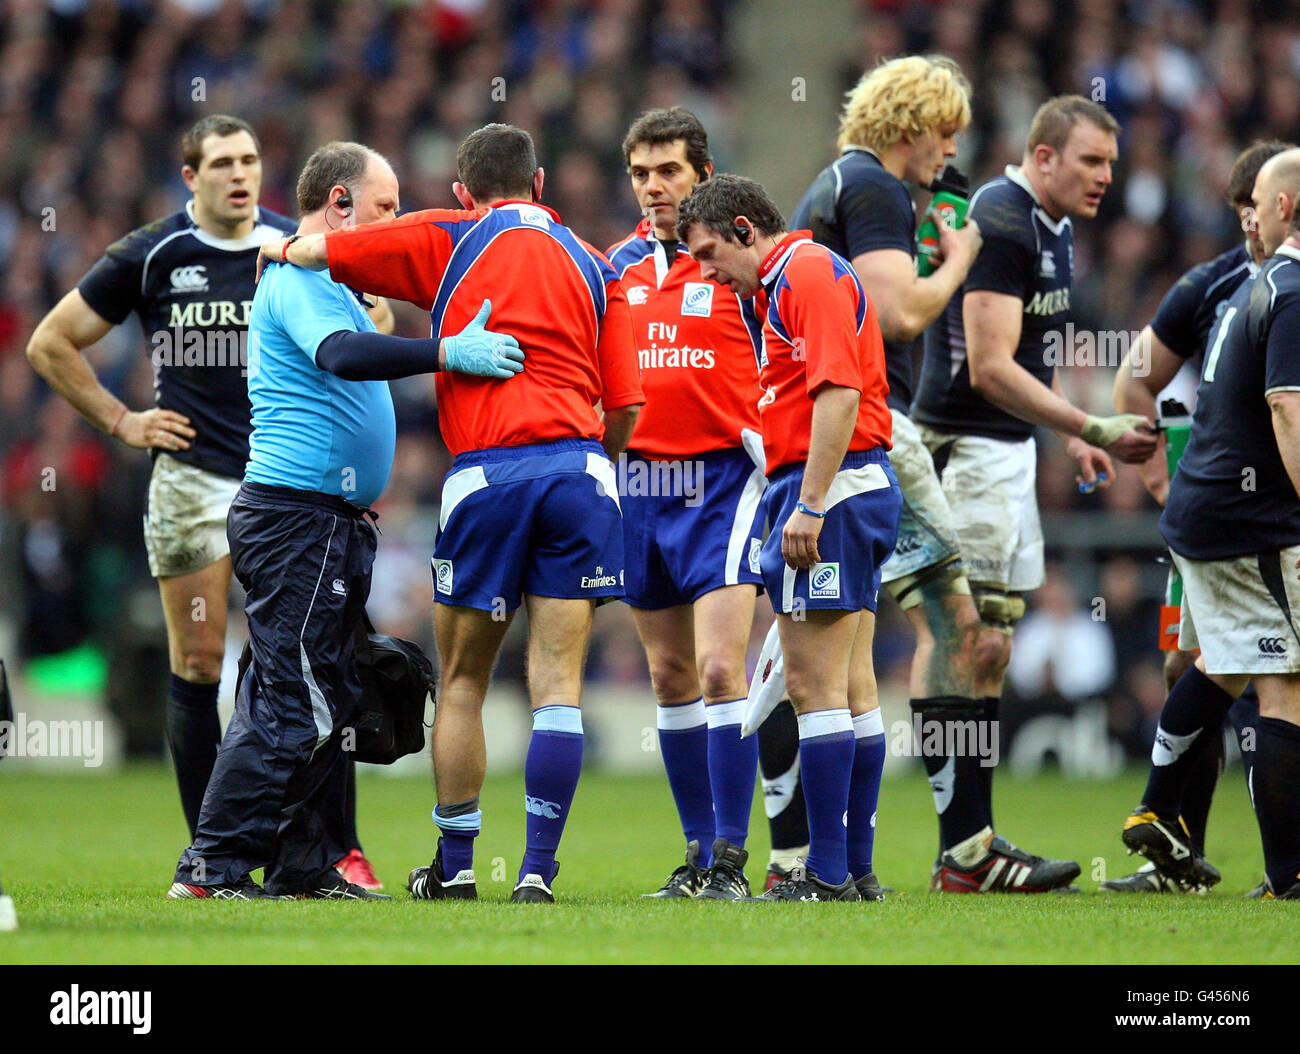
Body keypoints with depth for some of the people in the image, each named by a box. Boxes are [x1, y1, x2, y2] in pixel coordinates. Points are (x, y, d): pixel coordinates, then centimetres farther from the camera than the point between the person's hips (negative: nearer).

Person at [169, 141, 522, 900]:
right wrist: (446, 353, -36)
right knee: (294, 704, -11)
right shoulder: (300, 280, -12)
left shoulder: (324, 281, 22)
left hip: (329, 518, 11)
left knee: (328, 700, 12)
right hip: (300, 515, -11)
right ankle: (214, 867, -10)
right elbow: (342, 354, -30)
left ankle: (302, 866, 16)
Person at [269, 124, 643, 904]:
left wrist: (282, 247, 32)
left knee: (463, 681, 11)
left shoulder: (450, 239, 9)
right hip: (578, 467, 2)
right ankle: (538, 870, -6)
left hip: (486, 472, -2)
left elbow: (319, 251, 10)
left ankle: (454, 867, 16)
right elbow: (626, 407, 11)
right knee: (557, 682, 1)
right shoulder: (594, 265, 17)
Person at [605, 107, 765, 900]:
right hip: (642, 479, 6)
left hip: (721, 478, -5)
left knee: (720, 667, -14)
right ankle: (700, 853, 16)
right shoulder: (621, 263, 11)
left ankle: (732, 857, -10)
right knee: (671, 675, 9)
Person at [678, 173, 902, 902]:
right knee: (851, 684, 10)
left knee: (815, 681, -10)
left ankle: (828, 875, -11)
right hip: (854, 485, 11)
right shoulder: (791, 279, 22)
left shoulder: (808, 272, -10)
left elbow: (839, 392, -20)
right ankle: (856, 865, 12)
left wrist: (809, 504, -23)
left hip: (831, 486, -11)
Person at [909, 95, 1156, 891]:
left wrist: (1073, 438, 14)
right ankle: (967, 854, -9)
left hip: (1011, 450, 10)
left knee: (990, 652, 9)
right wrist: (1096, 430, -27)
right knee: (976, 649, -10)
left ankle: (975, 844, 12)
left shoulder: (1054, 229, 14)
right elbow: (990, 368, -24)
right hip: (967, 450, -10)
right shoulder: (1000, 224, -18)